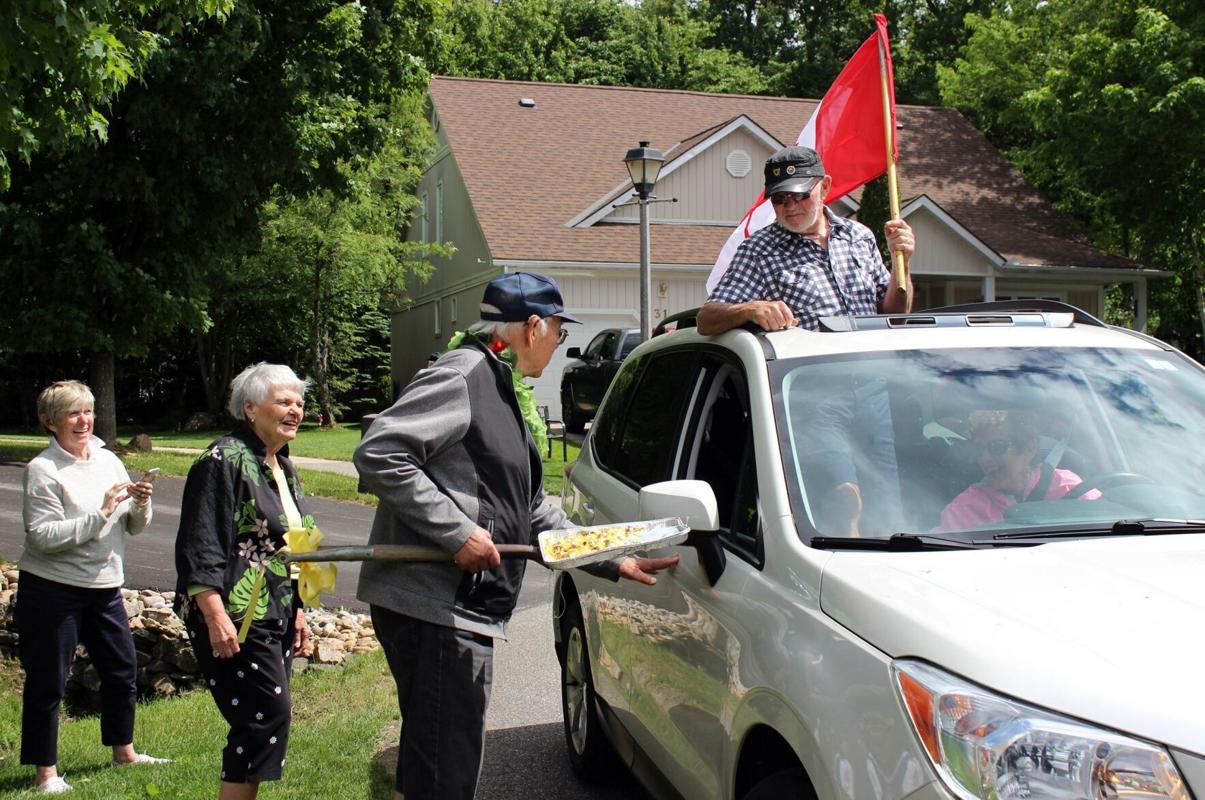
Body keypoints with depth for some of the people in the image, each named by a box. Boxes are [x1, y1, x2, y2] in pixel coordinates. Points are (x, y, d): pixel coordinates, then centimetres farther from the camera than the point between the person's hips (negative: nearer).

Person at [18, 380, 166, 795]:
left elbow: (135, 527, 12)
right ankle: (46, 772, 12)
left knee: (123, 669, 15)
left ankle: (124, 751, 33)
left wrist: (141, 503, -9)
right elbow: (44, 536, -20)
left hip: (105, 587, 6)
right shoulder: (43, 469, -11)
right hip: (52, 589, -6)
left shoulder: (109, 461, 7)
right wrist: (101, 513, -23)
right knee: (48, 681, 1)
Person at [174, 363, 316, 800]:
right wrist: (215, 617, -24)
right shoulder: (225, 460, -12)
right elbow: (200, 546, -18)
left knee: (261, 721, 10)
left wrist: (297, 612, 21)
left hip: (275, 617, 9)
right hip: (236, 620, -9)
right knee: (268, 715, -12)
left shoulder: (283, 468, 15)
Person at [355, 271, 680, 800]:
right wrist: (458, 532, -23)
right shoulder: (461, 376, -11)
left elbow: (533, 511, 27)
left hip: (462, 610, 10)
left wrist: (615, 563, 22)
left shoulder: (505, 392, 22)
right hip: (435, 606, -10)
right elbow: (377, 454, -23)